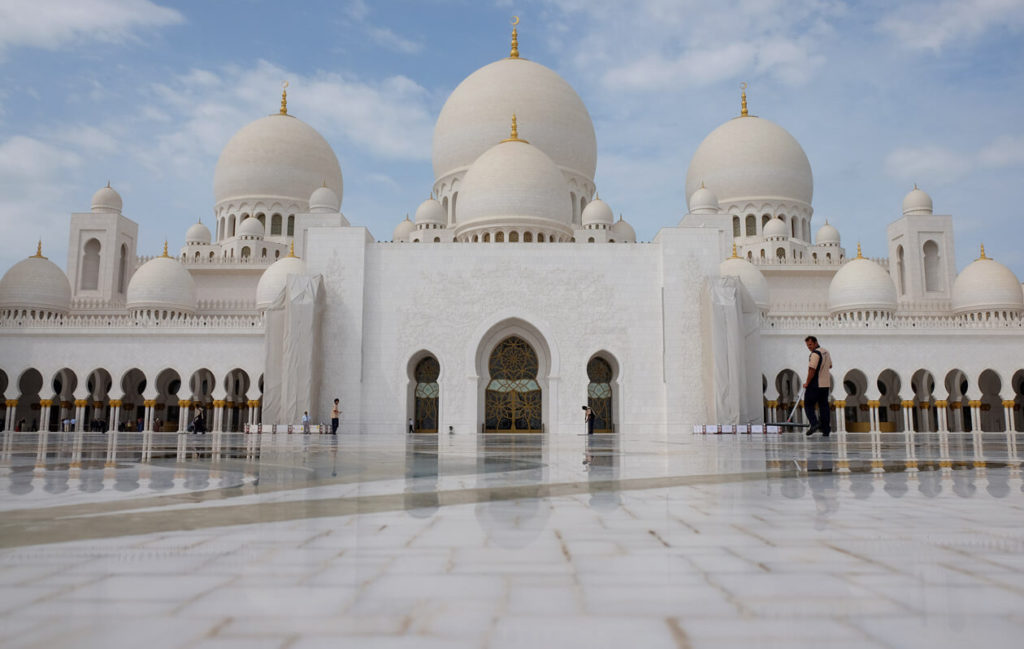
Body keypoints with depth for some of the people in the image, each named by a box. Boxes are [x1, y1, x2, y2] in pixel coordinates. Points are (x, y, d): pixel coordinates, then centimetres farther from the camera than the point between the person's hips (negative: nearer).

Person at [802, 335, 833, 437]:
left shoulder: (815, 353, -15)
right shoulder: (826, 351, 13)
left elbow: (812, 370, -21)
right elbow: (830, 366, 28)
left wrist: (807, 383, -13)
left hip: (815, 385, -8)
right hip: (826, 384, 8)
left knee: (808, 405, 1)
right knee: (824, 406, 9)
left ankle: (814, 424, -15)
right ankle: (826, 429, 8)